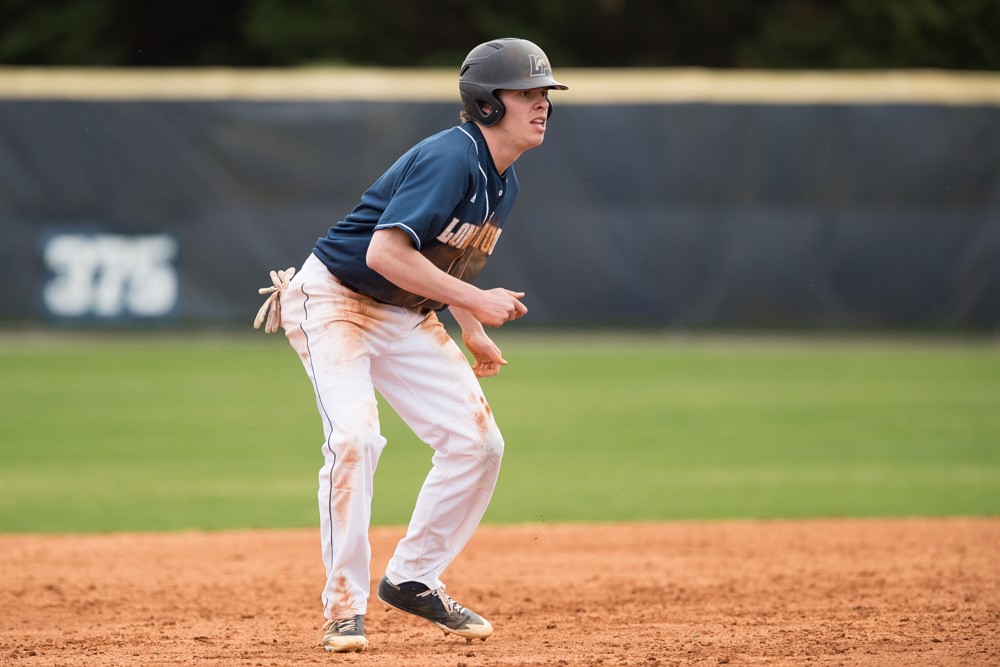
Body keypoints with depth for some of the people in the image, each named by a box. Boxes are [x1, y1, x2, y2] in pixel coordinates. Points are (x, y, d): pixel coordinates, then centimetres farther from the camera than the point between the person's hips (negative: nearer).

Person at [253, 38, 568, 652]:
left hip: (408, 317, 9)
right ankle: (345, 604, -15)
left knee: (478, 441, 1)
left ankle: (413, 579, 15)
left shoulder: (504, 184, 4)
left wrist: (474, 333, 12)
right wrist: (475, 301, -31)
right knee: (355, 436, -26)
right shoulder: (451, 159, -25)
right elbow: (384, 253, -34)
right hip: (333, 301, -9)